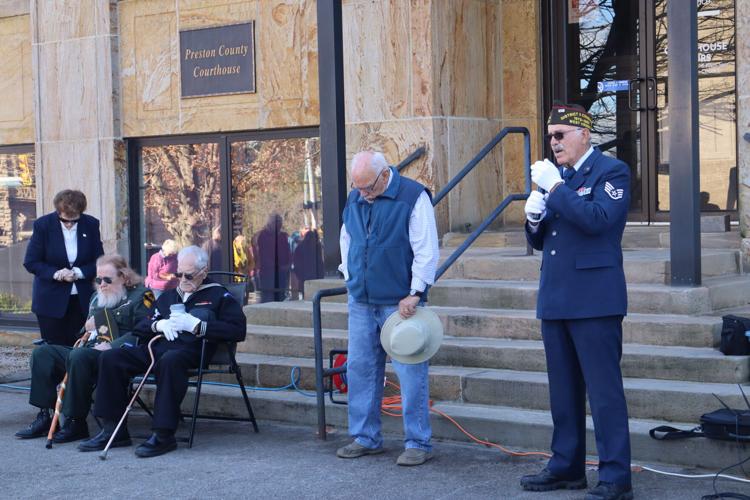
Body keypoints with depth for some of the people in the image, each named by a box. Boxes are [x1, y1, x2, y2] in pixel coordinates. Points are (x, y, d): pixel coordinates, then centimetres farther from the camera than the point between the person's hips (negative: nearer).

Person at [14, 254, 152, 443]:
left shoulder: (140, 296, 0)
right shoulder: (97, 297, 26)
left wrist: (112, 346, -23)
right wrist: (87, 328, 10)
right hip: (90, 350, 9)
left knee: (79, 356, -35)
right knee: (42, 353, -3)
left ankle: (75, 422, -26)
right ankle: (44, 417, -7)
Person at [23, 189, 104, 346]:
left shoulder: (91, 225, -3)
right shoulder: (43, 225, -7)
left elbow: (99, 261, 1)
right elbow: (30, 262, -6)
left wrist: (78, 272, -17)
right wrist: (56, 274, -21)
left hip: (82, 300, 2)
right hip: (50, 301, -1)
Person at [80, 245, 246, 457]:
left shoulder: (218, 295, 12)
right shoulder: (168, 296, 30)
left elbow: (238, 330, -5)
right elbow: (139, 329, 25)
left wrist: (197, 325, -11)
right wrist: (158, 325, 2)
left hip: (190, 350, -6)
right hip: (155, 348, 6)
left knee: (170, 360, -41)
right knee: (110, 358, -14)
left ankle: (164, 435, -37)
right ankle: (113, 429, -11)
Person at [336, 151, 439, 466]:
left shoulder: (413, 197, -9)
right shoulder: (354, 200, 10)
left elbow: (427, 250, -11)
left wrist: (415, 294, -13)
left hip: (400, 303, -6)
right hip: (361, 301, 6)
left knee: (410, 372, -5)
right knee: (360, 369, 8)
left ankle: (418, 443, 2)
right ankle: (365, 438, 19)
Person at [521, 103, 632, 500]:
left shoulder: (611, 171, -4)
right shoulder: (558, 177, 17)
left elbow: (598, 219, -22)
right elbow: (540, 241, 20)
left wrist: (554, 188, -19)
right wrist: (534, 219, -1)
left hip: (593, 300, -8)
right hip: (555, 300, 8)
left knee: (604, 390, -6)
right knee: (563, 390, 13)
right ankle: (566, 467, 23)